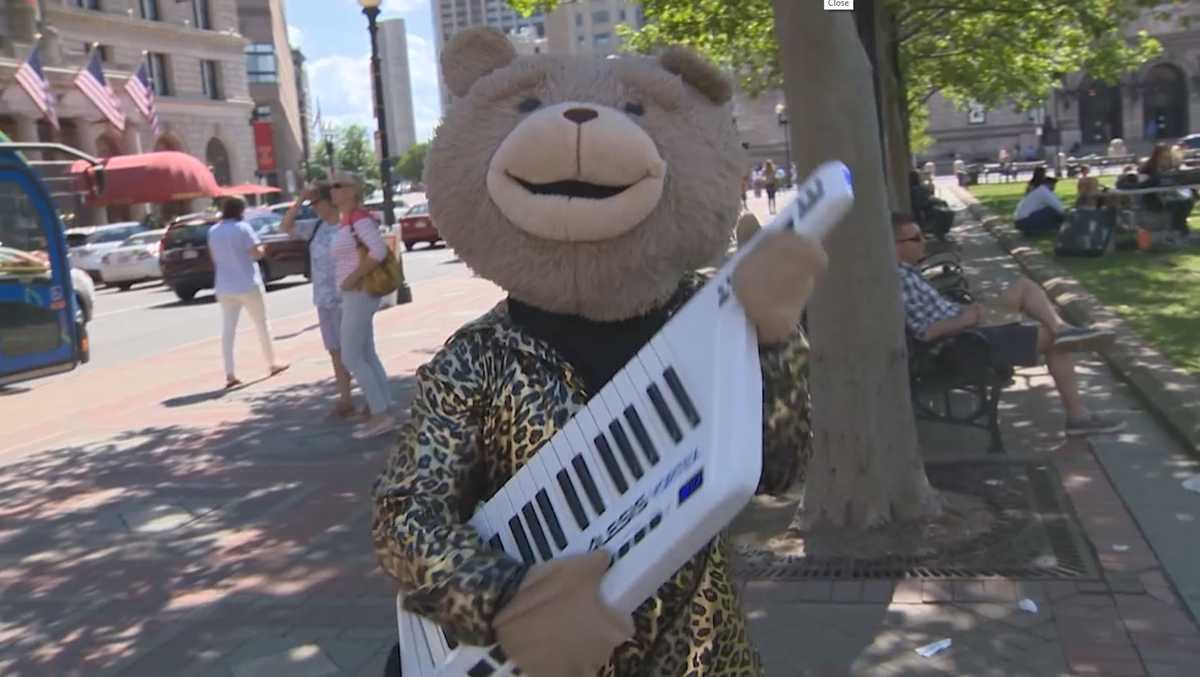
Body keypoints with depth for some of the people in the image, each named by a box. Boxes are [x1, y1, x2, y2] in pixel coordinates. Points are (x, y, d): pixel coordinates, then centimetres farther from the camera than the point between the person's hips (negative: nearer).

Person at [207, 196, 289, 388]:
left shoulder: (213, 231, 5)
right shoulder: (243, 228, -12)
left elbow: (213, 257, 13)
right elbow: (257, 253, -13)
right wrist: (261, 247, 7)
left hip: (224, 287, 5)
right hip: (247, 284, -4)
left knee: (228, 330, 3)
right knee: (262, 324, 11)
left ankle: (230, 374, -2)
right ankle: (272, 364, 22)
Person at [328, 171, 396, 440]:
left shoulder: (359, 218, -15)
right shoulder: (346, 220, 12)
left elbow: (379, 250, -26)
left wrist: (353, 278, -22)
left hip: (359, 294, -10)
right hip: (353, 295, 10)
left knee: (351, 357, -7)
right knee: (367, 356, 12)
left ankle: (381, 414, -2)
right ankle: (384, 412, 17)